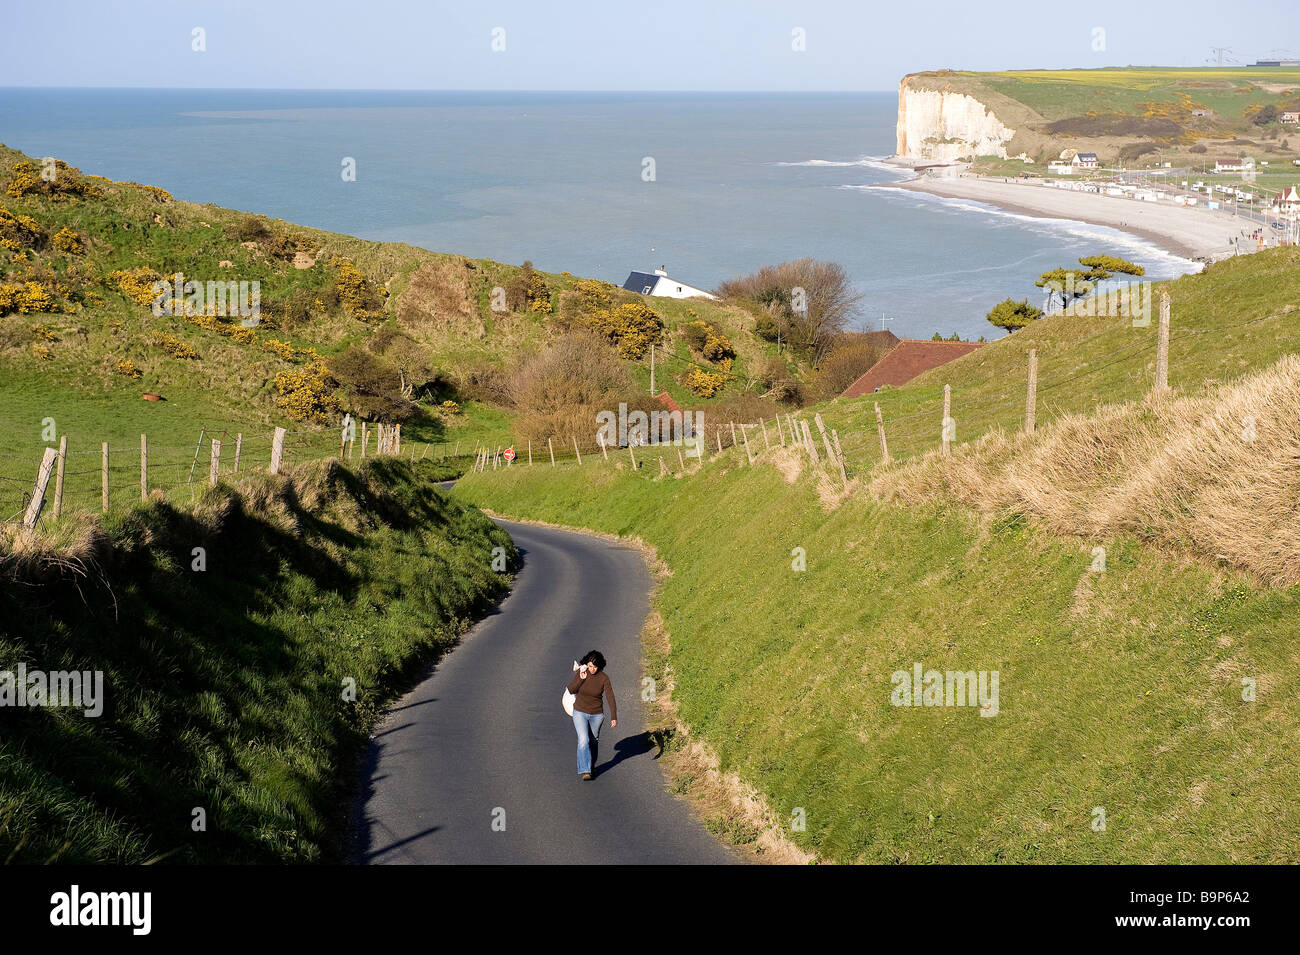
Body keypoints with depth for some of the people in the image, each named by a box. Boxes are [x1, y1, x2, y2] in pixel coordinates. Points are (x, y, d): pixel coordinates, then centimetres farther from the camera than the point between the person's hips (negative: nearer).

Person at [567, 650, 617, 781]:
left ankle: (591, 764, 43)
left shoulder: (604, 678, -16)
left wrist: (614, 717, -28)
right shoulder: (581, 672, -12)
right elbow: (571, 690, -8)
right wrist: (581, 679, -23)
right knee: (583, 740, -16)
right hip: (580, 712, -1)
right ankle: (585, 770, -18)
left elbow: (611, 698, -19)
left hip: (597, 714, 1)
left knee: (594, 740, 19)